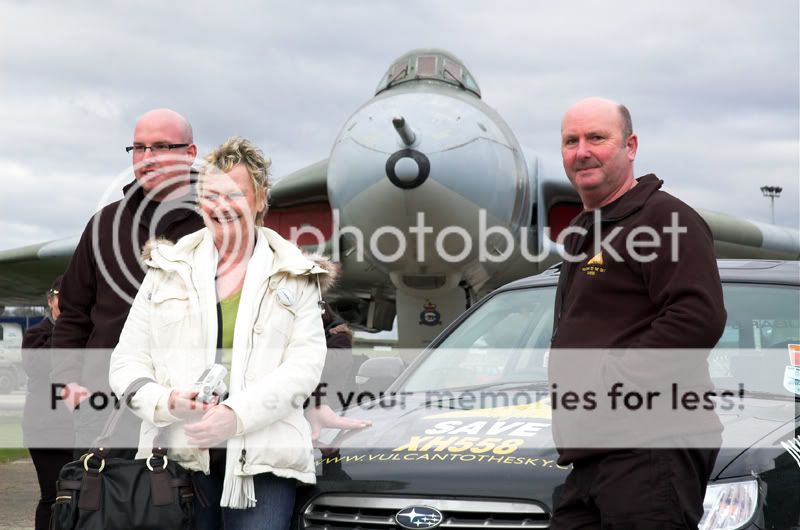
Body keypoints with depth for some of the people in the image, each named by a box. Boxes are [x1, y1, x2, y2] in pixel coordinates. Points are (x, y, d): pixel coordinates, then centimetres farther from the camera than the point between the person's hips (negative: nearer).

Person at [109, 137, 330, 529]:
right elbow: (127, 361, 9)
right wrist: (164, 401, -13)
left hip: (262, 462, -1)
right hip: (178, 457, 1)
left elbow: (305, 363, -3)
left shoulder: (294, 277, 9)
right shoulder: (167, 270, 12)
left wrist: (237, 414, -17)